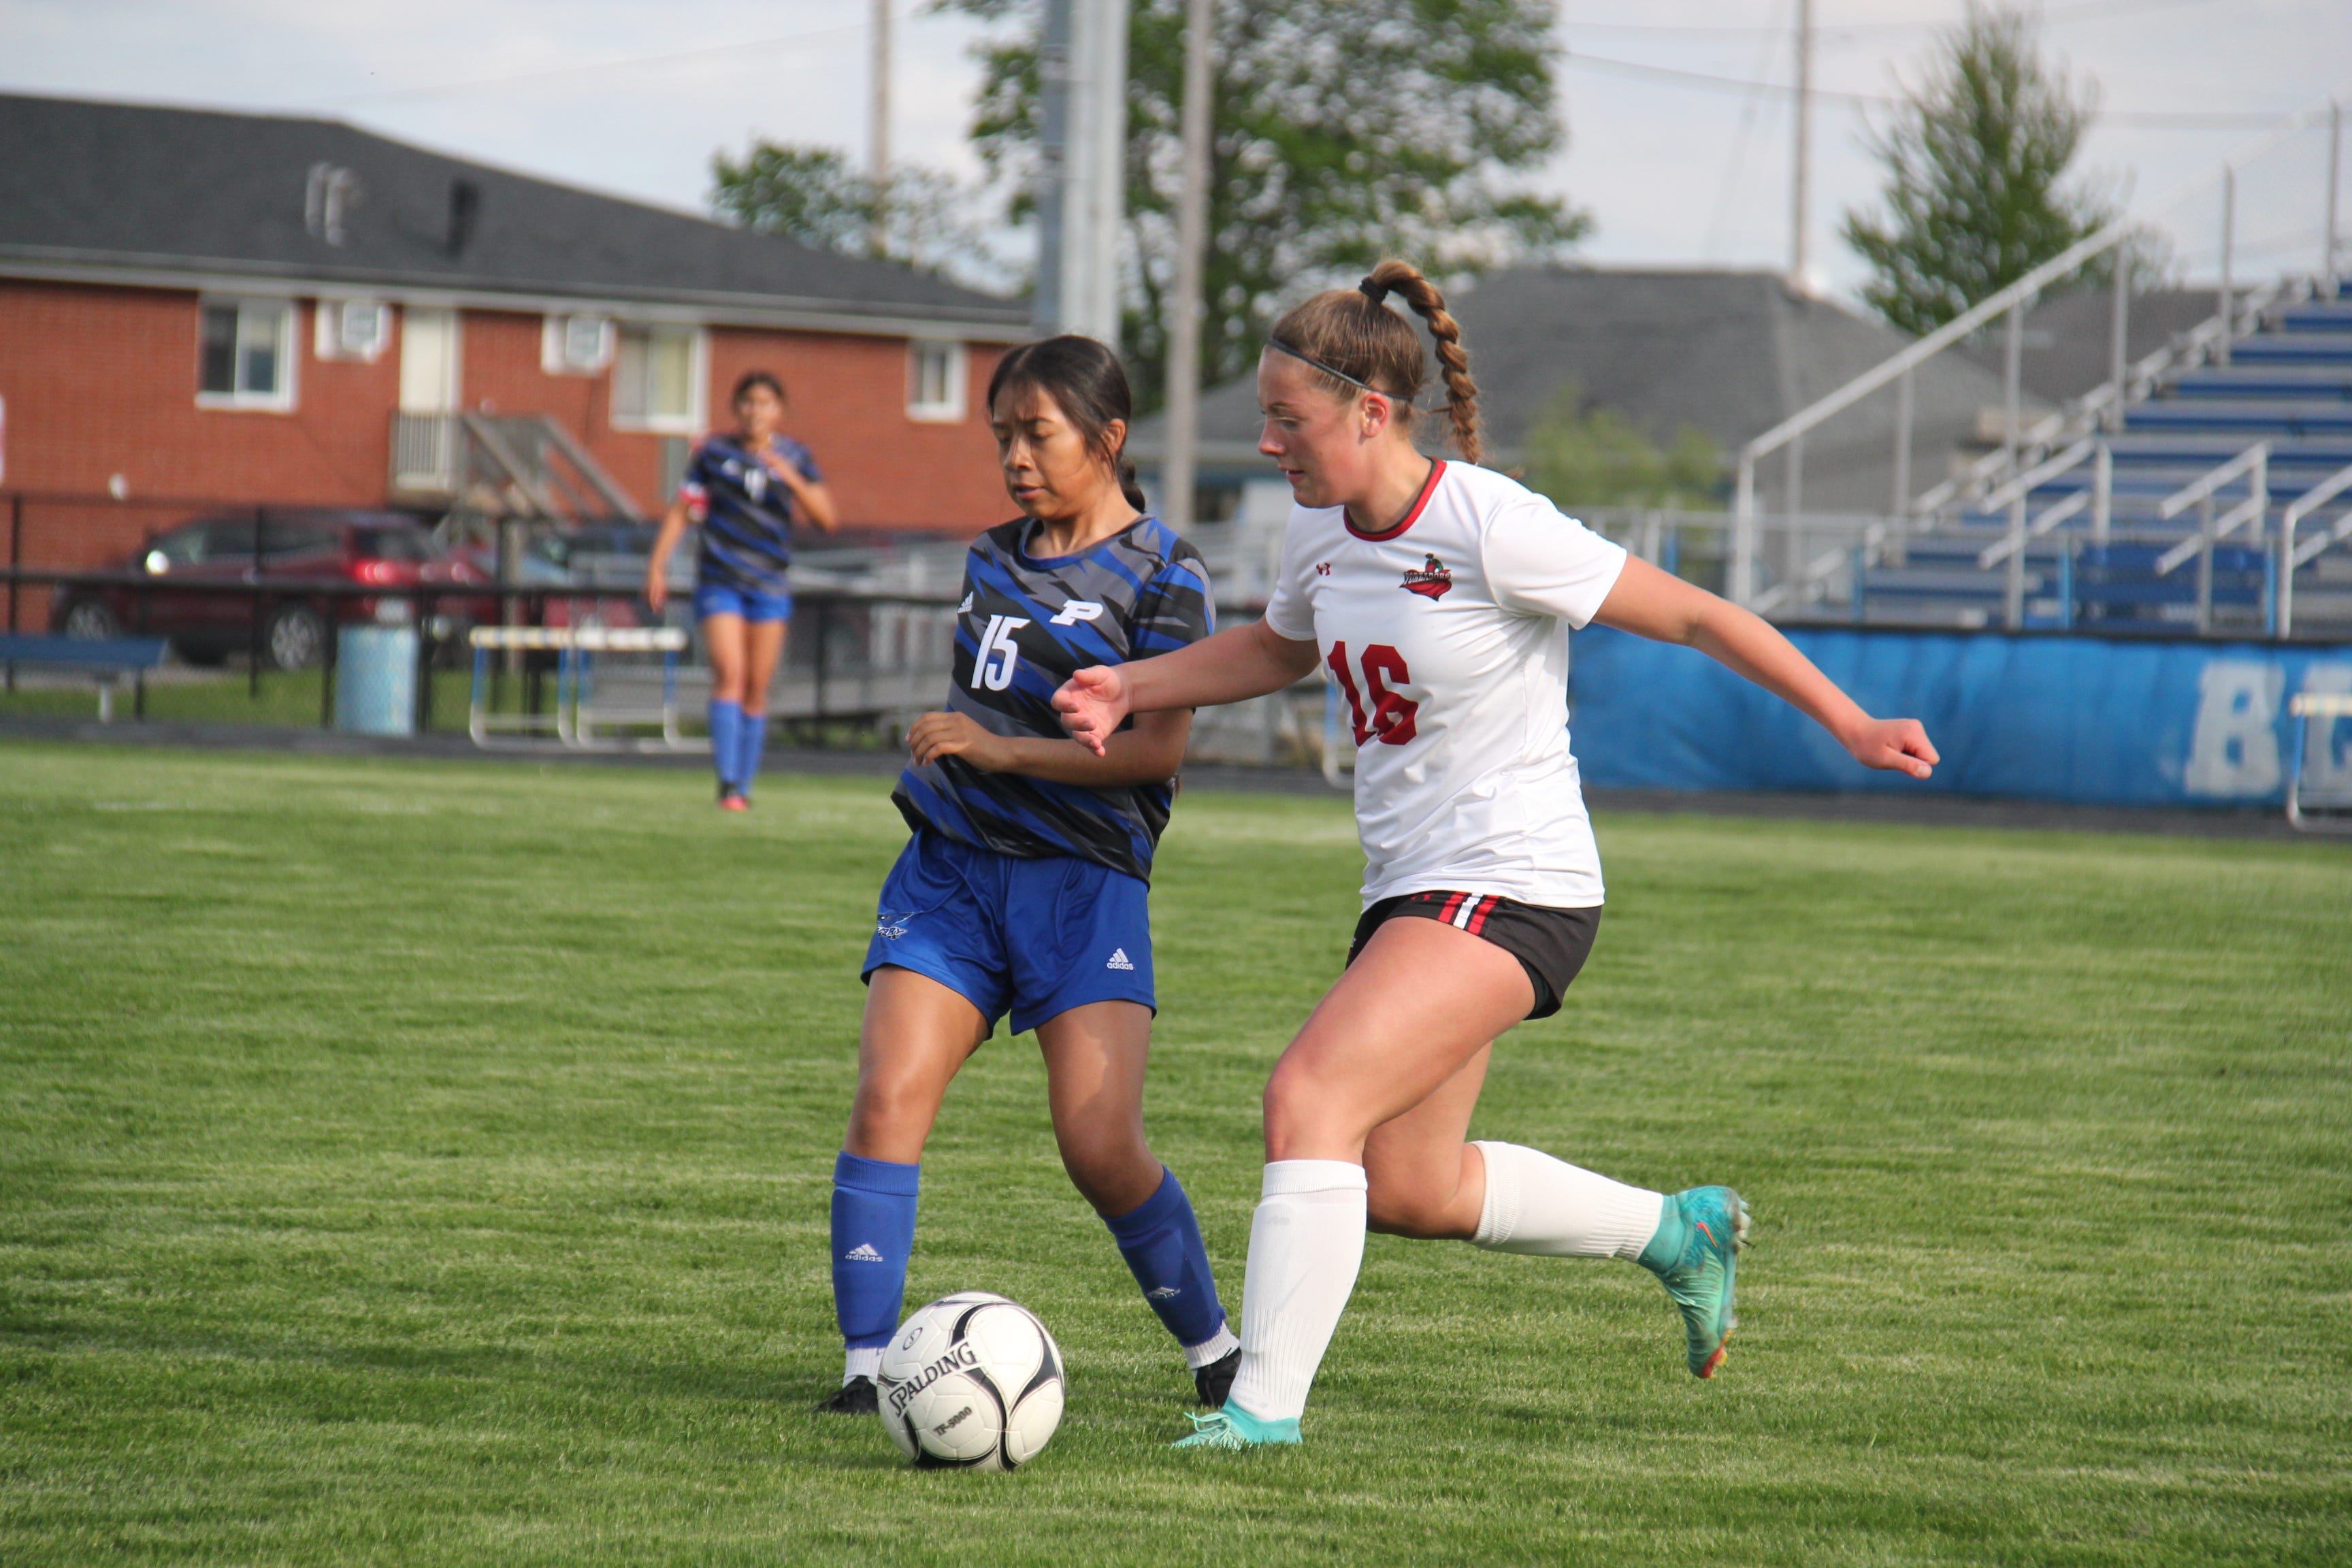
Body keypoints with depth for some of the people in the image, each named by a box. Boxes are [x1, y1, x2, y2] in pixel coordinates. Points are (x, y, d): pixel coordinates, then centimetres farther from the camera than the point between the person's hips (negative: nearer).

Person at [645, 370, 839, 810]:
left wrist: (791, 478, -17)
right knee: (730, 675, -17)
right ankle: (728, 784, -24)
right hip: (719, 582, -2)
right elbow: (681, 510, 6)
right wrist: (657, 565, -2)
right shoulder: (713, 453, 2)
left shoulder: (795, 457, 5)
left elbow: (827, 519, -3)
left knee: (757, 689, 3)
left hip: (771, 587, 2)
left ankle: (743, 789, 12)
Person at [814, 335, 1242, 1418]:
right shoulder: (994, 559, 17)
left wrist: (999, 751, -16)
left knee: (1100, 1146, -13)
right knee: (888, 1097, -15)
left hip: (1083, 877, -5)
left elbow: (1160, 746, -12)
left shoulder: (1162, 575, -3)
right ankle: (865, 1363, -14)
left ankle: (1216, 1353, 9)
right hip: (952, 865, 5)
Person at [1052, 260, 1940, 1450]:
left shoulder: (1491, 530, -19)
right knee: (1405, 1190, 14)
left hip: (1512, 887, -9)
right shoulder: (1322, 531, 4)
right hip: (1411, 891, 9)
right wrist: (1131, 687, 11)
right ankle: (1677, 1230, 33)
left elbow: (1694, 617, -12)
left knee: (1308, 1095, -23)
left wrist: (1848, 725, -14)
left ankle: (1265, 1400, -20)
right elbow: (1277, 649, 26)